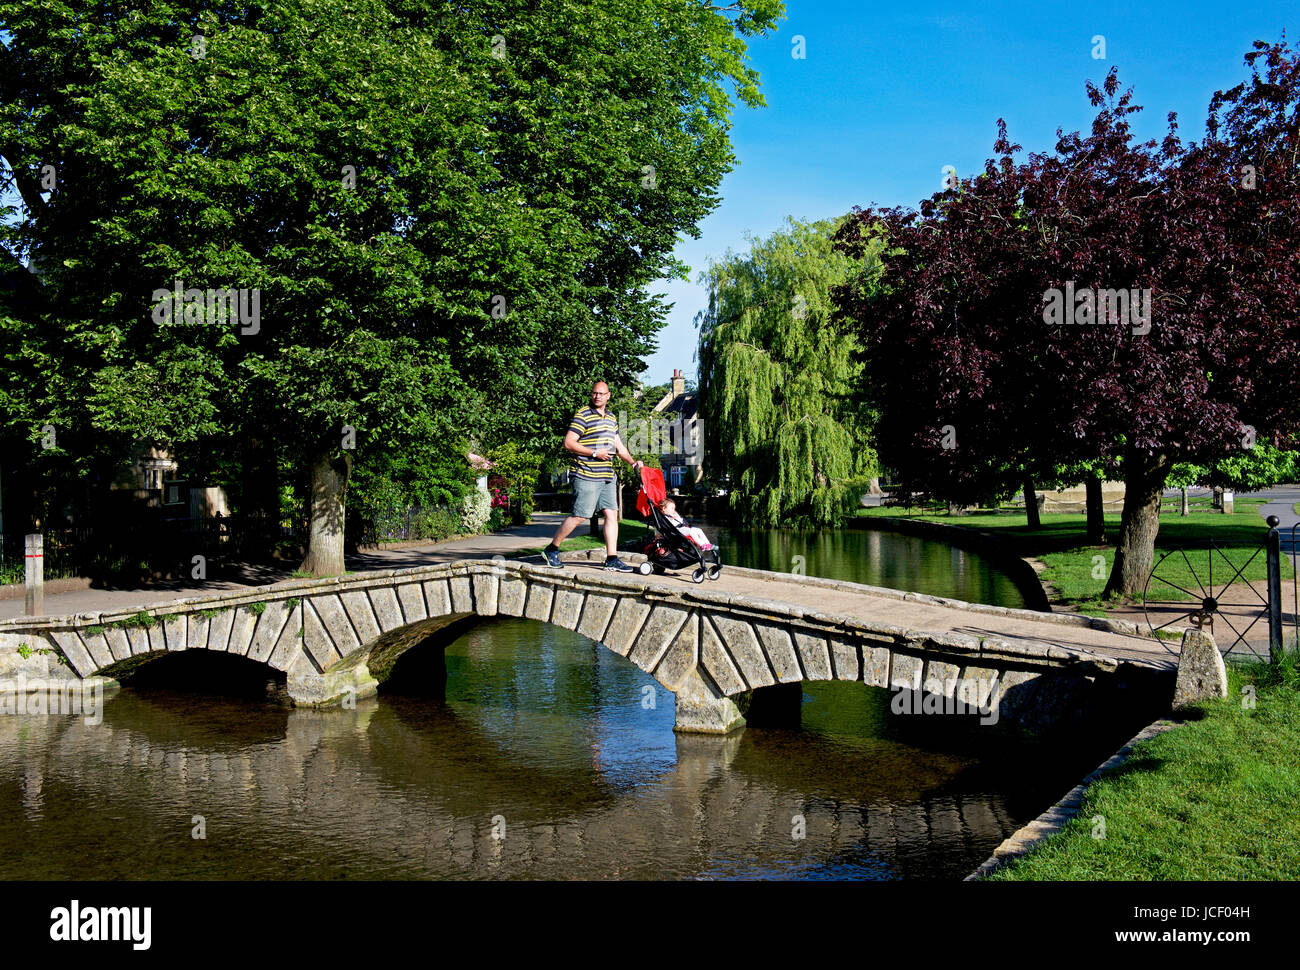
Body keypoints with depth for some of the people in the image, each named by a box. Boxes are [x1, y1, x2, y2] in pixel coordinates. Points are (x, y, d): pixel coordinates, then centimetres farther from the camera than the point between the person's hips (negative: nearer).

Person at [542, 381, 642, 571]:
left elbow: (618, 446, 25)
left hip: (607, 477, 7)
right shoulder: (582, 416, -6)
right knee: (580, 516, -8)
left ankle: (612, 559, 5)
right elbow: (568, 443, -12)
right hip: (586, 476, -7)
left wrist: (633, 462, 11)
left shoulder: (611, 419, 19)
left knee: (612, 514, 2)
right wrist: (595, 453, -15)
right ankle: (551, 550, 7)